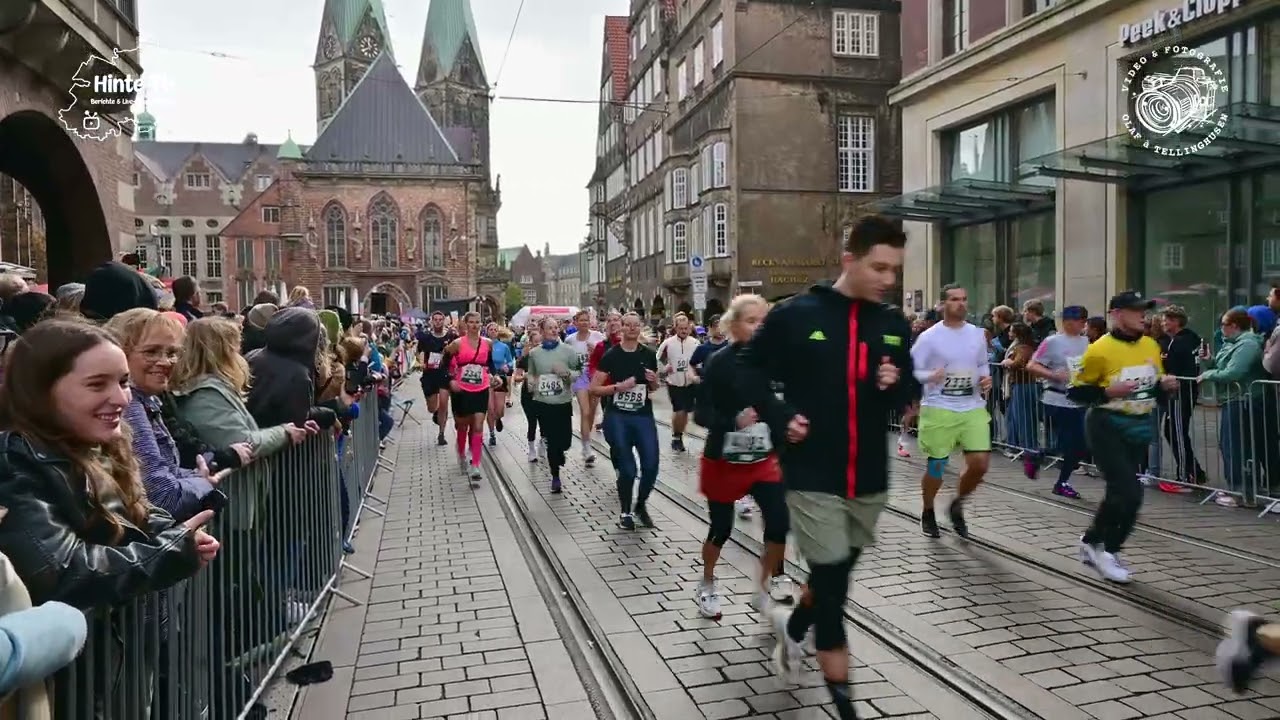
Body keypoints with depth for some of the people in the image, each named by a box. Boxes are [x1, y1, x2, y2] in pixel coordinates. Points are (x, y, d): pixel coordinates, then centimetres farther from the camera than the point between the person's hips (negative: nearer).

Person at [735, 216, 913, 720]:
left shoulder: (895, 327, 4)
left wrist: (896, 385, -10)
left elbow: (908, 394, 13)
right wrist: (780, 420, -14)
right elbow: (750, 371, -1)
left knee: (837, 575, 20)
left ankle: (792, 625, 50)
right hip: (812, 478, -5)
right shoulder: (794, 315, -9)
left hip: (870, 480, 5)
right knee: (830, 585, -1)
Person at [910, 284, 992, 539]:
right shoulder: (929, 337, -7)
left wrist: (986, 378, 0)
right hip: (939, 408, -4)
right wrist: (931, 376, -26)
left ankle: (957, 504, 23)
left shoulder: (977, 334, 8)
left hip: (973, 408, 4)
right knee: (936, 465, 4)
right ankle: (928, 513, 28)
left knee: (980, 462, -5)